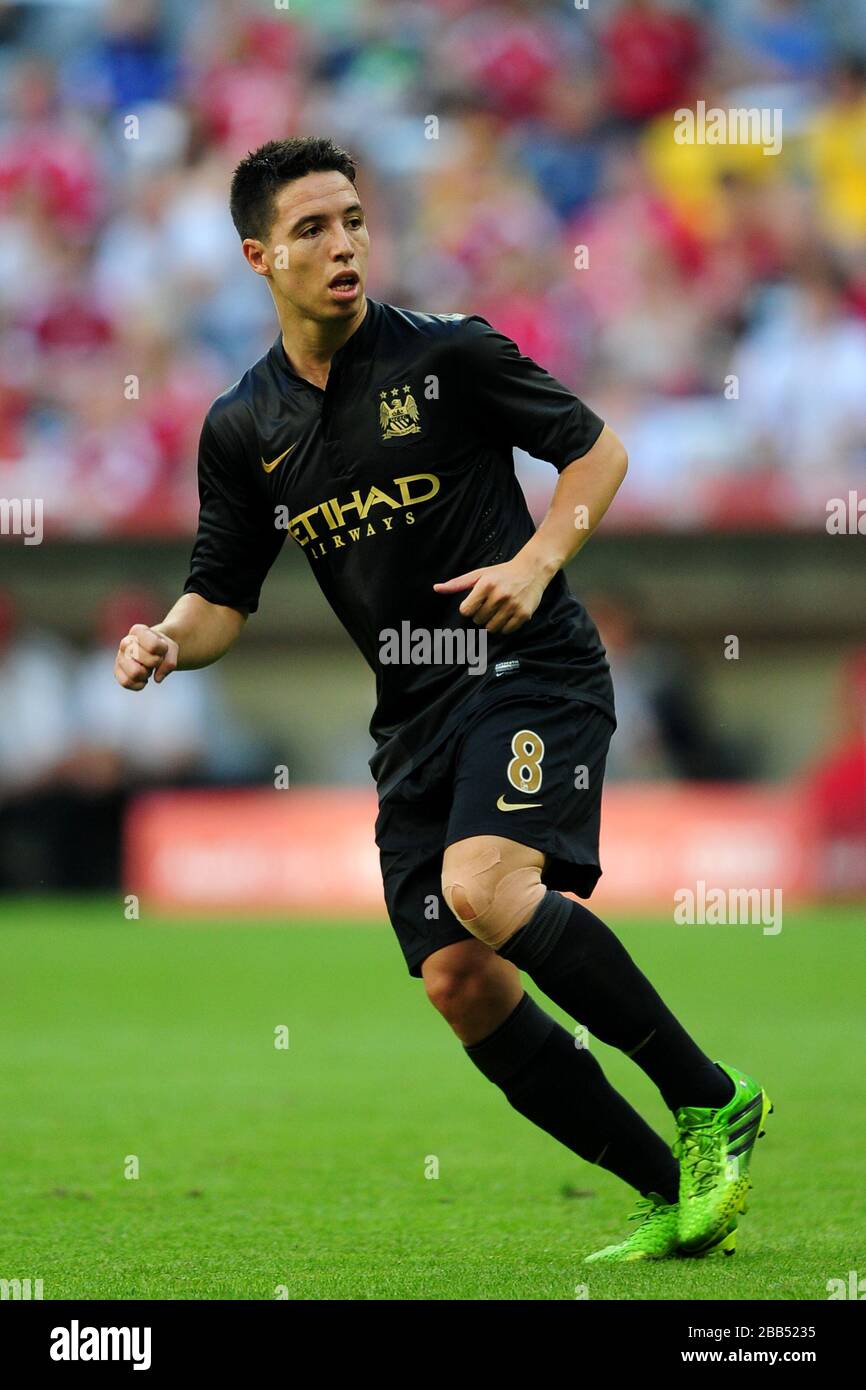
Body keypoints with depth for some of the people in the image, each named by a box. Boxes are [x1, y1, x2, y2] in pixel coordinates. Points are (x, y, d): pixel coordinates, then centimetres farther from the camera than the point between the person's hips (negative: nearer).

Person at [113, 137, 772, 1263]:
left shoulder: (451, 355, -5)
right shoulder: (242, 429, 8)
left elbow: (599, 450, 4)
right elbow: (224, 597, 13)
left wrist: (537, 561, -12)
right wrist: (168, 642, -9)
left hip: (532, 666, -6)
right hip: (414, 716, 6)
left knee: (484, 885, -30)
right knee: (461, 982, -6)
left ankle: (711, 1102, -18)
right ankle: (676, 1193, 5)